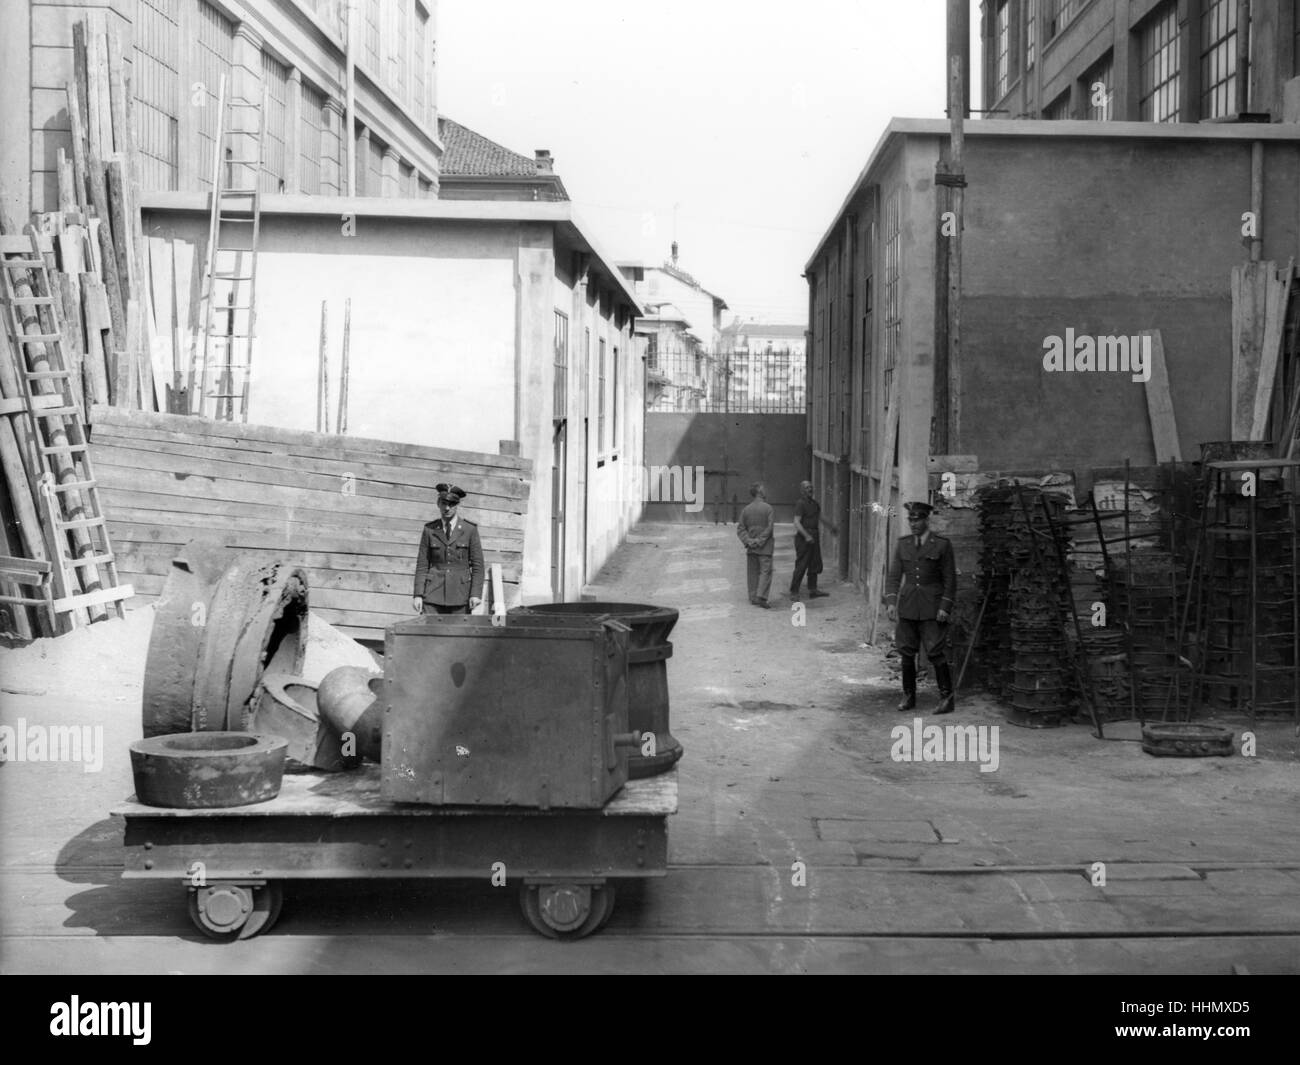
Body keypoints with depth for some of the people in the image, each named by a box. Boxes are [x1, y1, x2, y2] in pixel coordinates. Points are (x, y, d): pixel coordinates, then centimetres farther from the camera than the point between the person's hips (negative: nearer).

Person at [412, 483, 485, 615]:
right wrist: (418, 595, -1)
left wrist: (475, 594, -8)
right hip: (434, 593, 1)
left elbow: (477, 565, 1)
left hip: (460, 594, -1)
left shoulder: (470, 529, 3)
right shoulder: (430, 529, 7)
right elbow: (422, 565, 7)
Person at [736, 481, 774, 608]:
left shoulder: (746, 510, 5)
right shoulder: (768, 508, -8)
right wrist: (760, 541, -9)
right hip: (765, 546, -5)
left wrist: (748, 541, -5)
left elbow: (740, 528, 2)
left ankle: (753, 597, 13)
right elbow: (769, 527, -12)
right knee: (765, 571, -3)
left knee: (753, 572, 11)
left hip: (751, 546, 5)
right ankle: (761, 596, -15)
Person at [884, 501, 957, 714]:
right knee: (907, 653, 5)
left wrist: (945, 608, -10)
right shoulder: (902, 545, 8)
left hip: (932, 607, -4)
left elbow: (950, 579, -2)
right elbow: (894, 576, 7)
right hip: (907, 607, 4)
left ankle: (947, 697, 1)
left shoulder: (942, 545, -2)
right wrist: (891, 602, -6)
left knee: (936, 653, -7)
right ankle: (908, 696, 15)